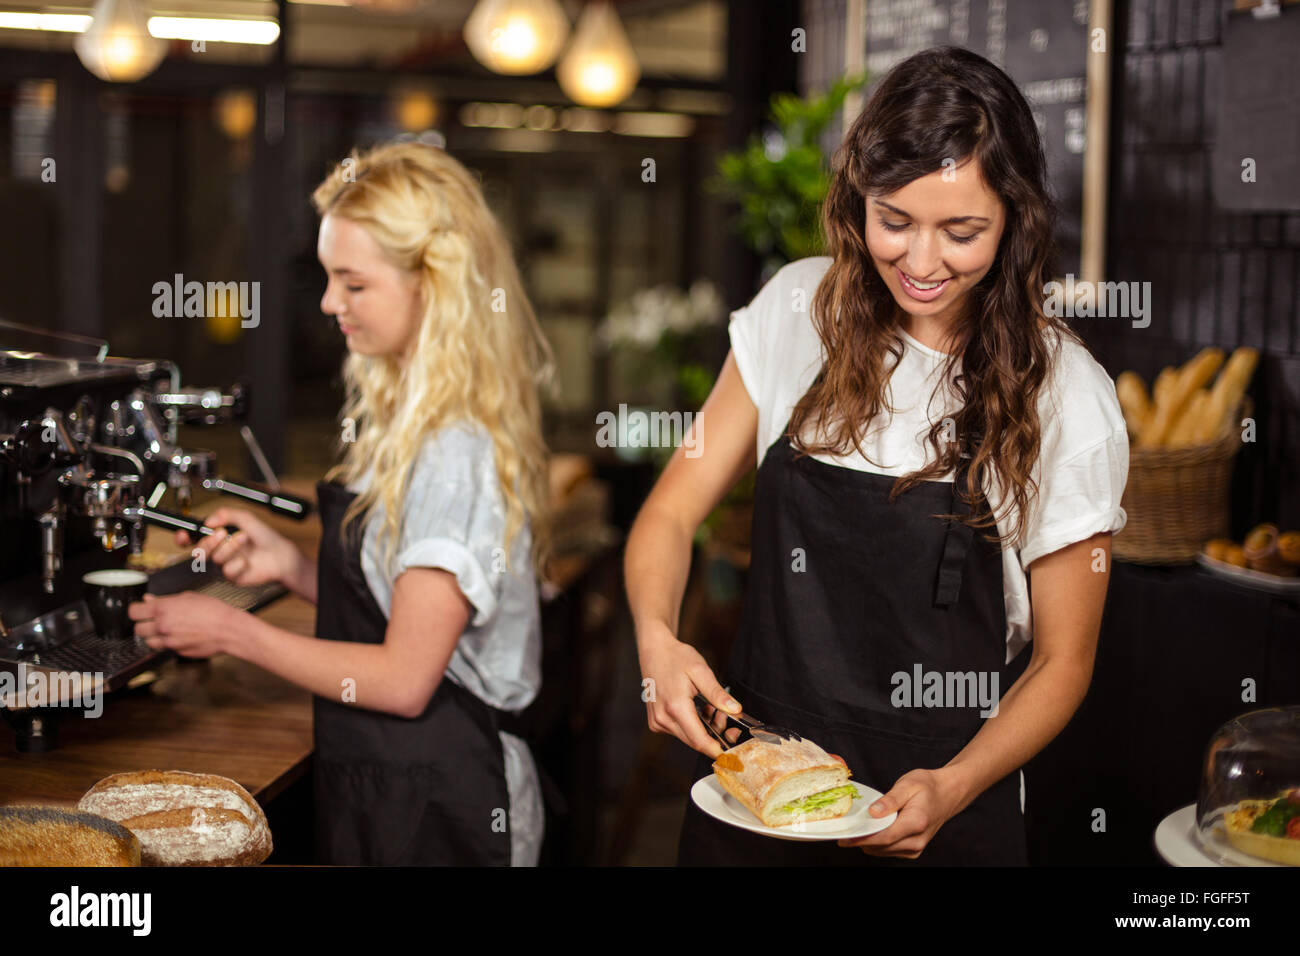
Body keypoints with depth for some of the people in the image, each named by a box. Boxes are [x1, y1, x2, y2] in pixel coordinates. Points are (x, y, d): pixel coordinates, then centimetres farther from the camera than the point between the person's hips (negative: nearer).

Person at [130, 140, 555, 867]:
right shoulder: (402, 422, 7)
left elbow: (404, 678, -22)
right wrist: (294, 566, -2)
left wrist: (235, 631, -14)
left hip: (435, 811, -8)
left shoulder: (457, 451, -22)